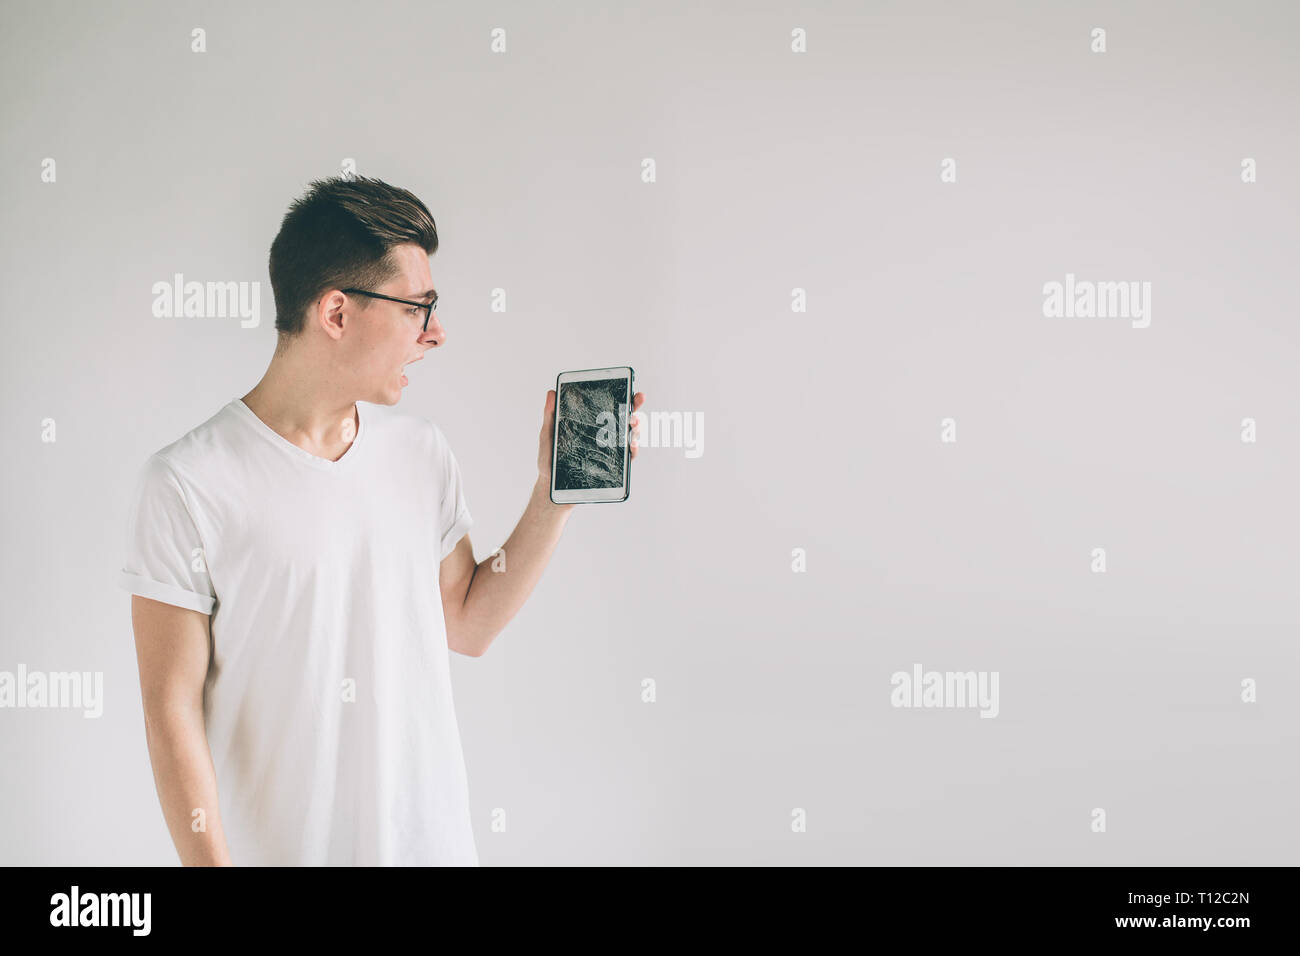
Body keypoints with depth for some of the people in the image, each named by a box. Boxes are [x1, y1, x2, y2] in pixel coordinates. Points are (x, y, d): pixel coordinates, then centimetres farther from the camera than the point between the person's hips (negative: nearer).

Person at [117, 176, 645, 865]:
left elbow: (467, 626, 9)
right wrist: (211, 862, -14)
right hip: (276, 848, -4)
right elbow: (172, 709, -12)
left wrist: (553, 499, 2)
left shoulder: (421, 451, 4)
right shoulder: (186, 484, -14)